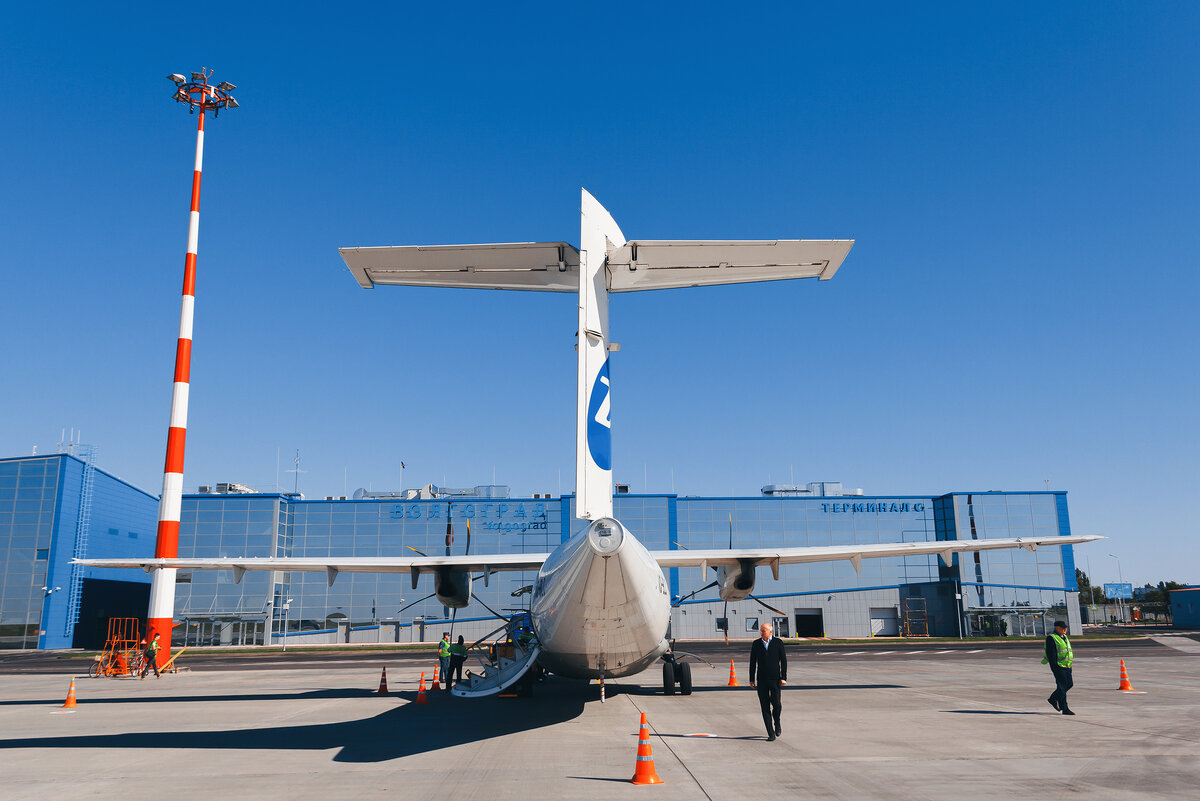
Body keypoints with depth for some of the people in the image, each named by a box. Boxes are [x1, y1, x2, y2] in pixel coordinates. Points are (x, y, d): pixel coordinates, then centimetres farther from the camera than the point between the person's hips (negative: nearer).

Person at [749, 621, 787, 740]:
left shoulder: (778, 642, 0)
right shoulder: (756, 644, 6)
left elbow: (783, 661, 1)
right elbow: (752, 662, 8)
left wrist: (783, 678, -6)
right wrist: (751, 679, 5)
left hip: (775, 679, -2)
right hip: (761, 680, 2)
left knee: (776, 704, -6)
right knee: (765, 707, -1)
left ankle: (777, 724, 25)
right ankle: (771, 734, 4)